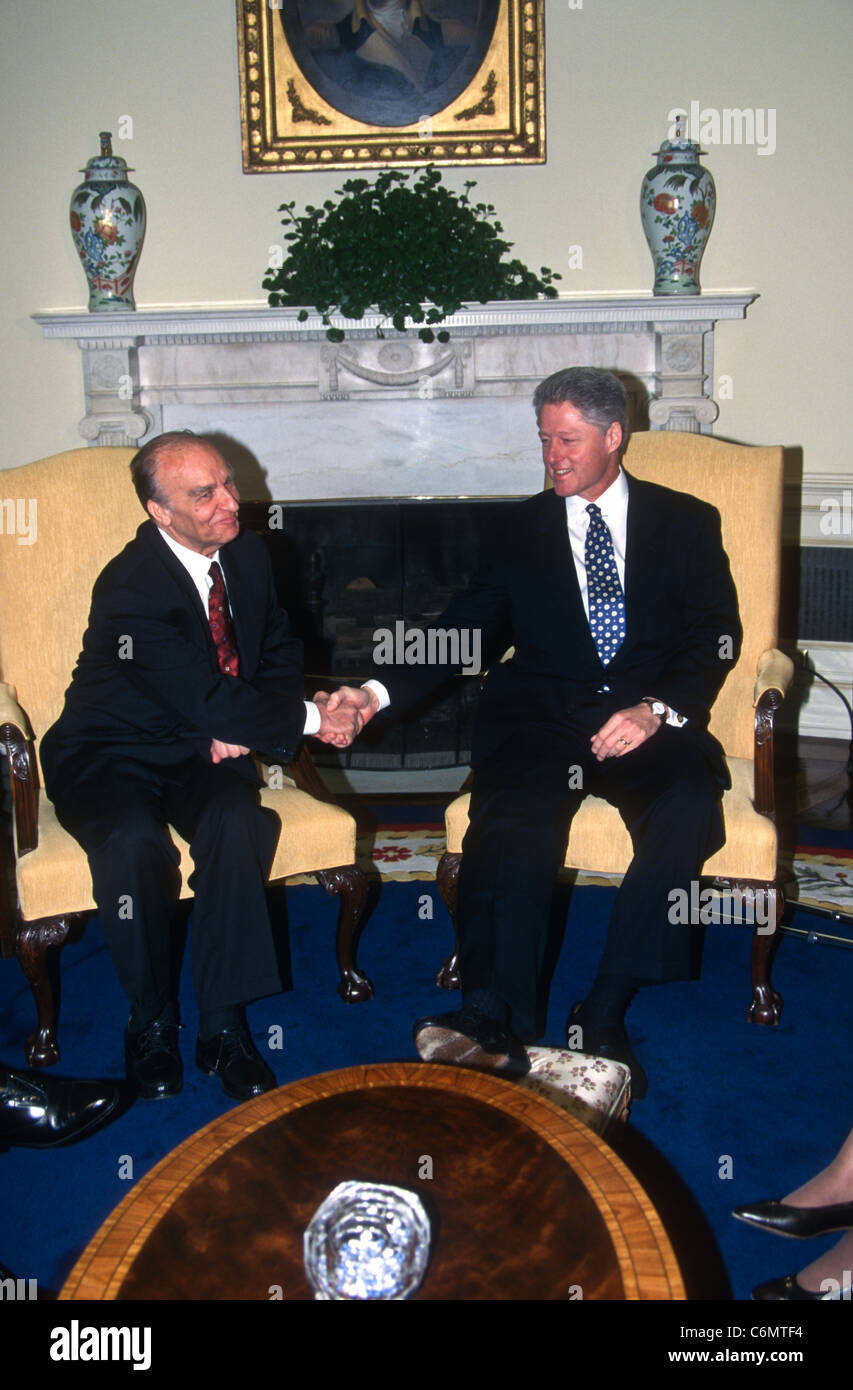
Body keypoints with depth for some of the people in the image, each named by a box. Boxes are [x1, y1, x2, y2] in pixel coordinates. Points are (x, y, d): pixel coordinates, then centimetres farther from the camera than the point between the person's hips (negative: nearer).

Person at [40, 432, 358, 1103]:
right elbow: (208, 702, -28)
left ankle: (223, 1025, -18)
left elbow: (281, 653, 10)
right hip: (111, 754, -4)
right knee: (134, 841, -35)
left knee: (238, 819, -29)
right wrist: (309, 719, -20)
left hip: (202, 747, 4)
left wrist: (240, 728, -10)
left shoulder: (247, 553, -1)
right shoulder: (130, 588, -23)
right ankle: (152, 1024, -10)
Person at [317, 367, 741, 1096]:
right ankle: (496, 1025, -37)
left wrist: (657, 709, -14)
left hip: (648, 722, 0)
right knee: (514, 817, -31)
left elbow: (716, 638, 5)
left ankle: (604, 1014, -27)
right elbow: (460, 632, 8)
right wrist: (378, 693, -8)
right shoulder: (523, 529, 16)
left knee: (689, 806, -32)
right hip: (543, 720, 1)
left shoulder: (686, 523, 13)